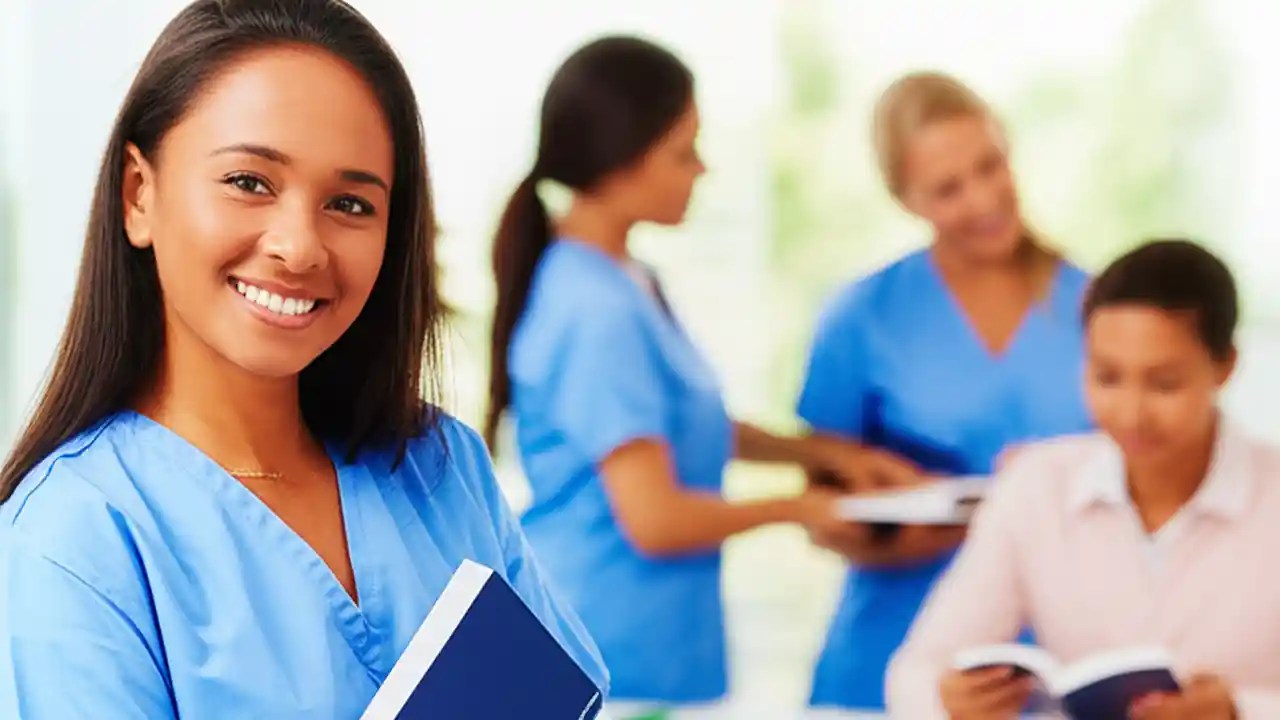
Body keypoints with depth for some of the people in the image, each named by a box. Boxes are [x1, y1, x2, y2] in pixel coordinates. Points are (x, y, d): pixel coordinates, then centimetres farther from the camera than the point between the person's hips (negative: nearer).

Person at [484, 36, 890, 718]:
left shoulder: (625, 281, 7)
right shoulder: (597, 312, -22)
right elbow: (655, 518, -23)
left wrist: (814, 450, 15)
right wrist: (797, 509, -9)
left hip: (648, 652, 10)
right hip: (610, 665, -10)